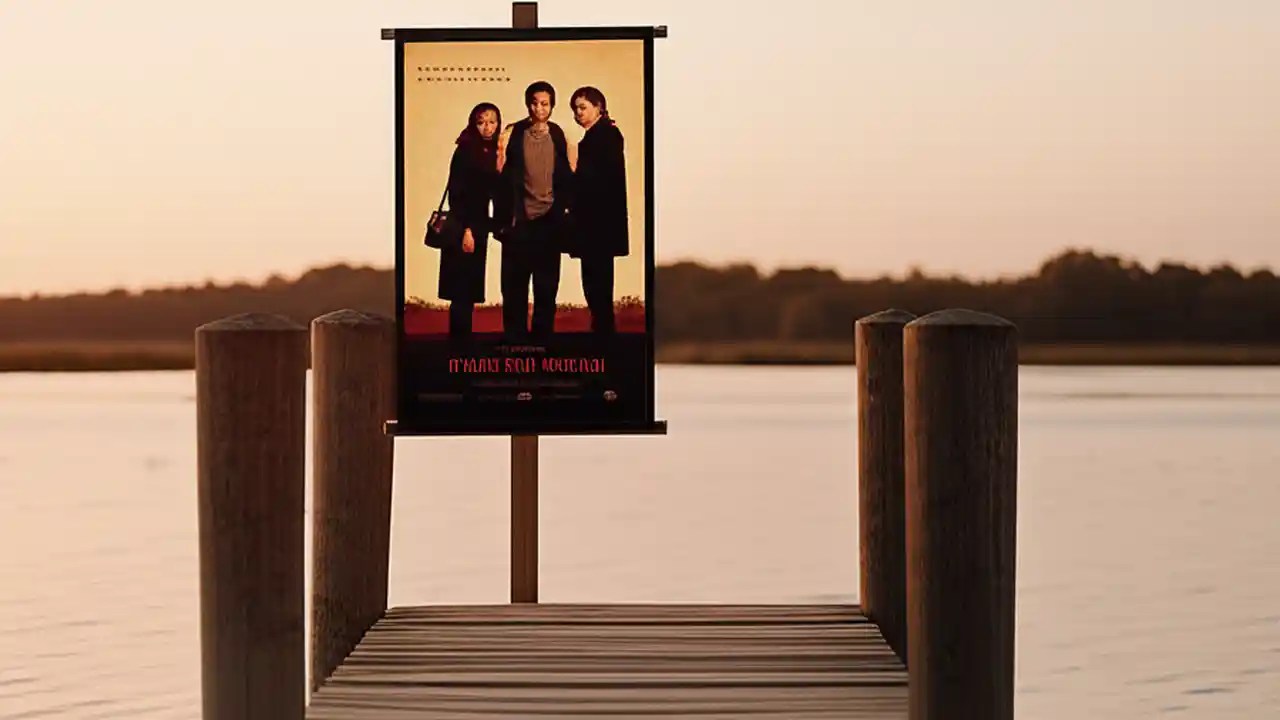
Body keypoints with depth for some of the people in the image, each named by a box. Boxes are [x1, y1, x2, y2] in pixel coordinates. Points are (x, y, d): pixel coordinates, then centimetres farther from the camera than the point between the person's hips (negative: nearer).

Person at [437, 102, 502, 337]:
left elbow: (495, 190, 12)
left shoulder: (493, 153, 9)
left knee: (470, 289, 8)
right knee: (462, 289, -7)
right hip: (463, 226, -7)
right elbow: (456, 192, -13)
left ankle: (462, 339, 12)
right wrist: (465, 229, -16)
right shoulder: (465, 151, -9)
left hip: (479, 227, 7)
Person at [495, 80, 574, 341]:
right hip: (519, 221, -1)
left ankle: (542, 337, 13)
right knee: (514, 285, 3)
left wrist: (565, 208, 0)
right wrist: (504, 216, -9)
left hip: (549, 221, 1)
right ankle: (514, 339, 10)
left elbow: (568, 178, 9)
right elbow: (501, 176, -3)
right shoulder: (511, 134, -1)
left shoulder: (560, 136, 4)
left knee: (547, 285, 6)